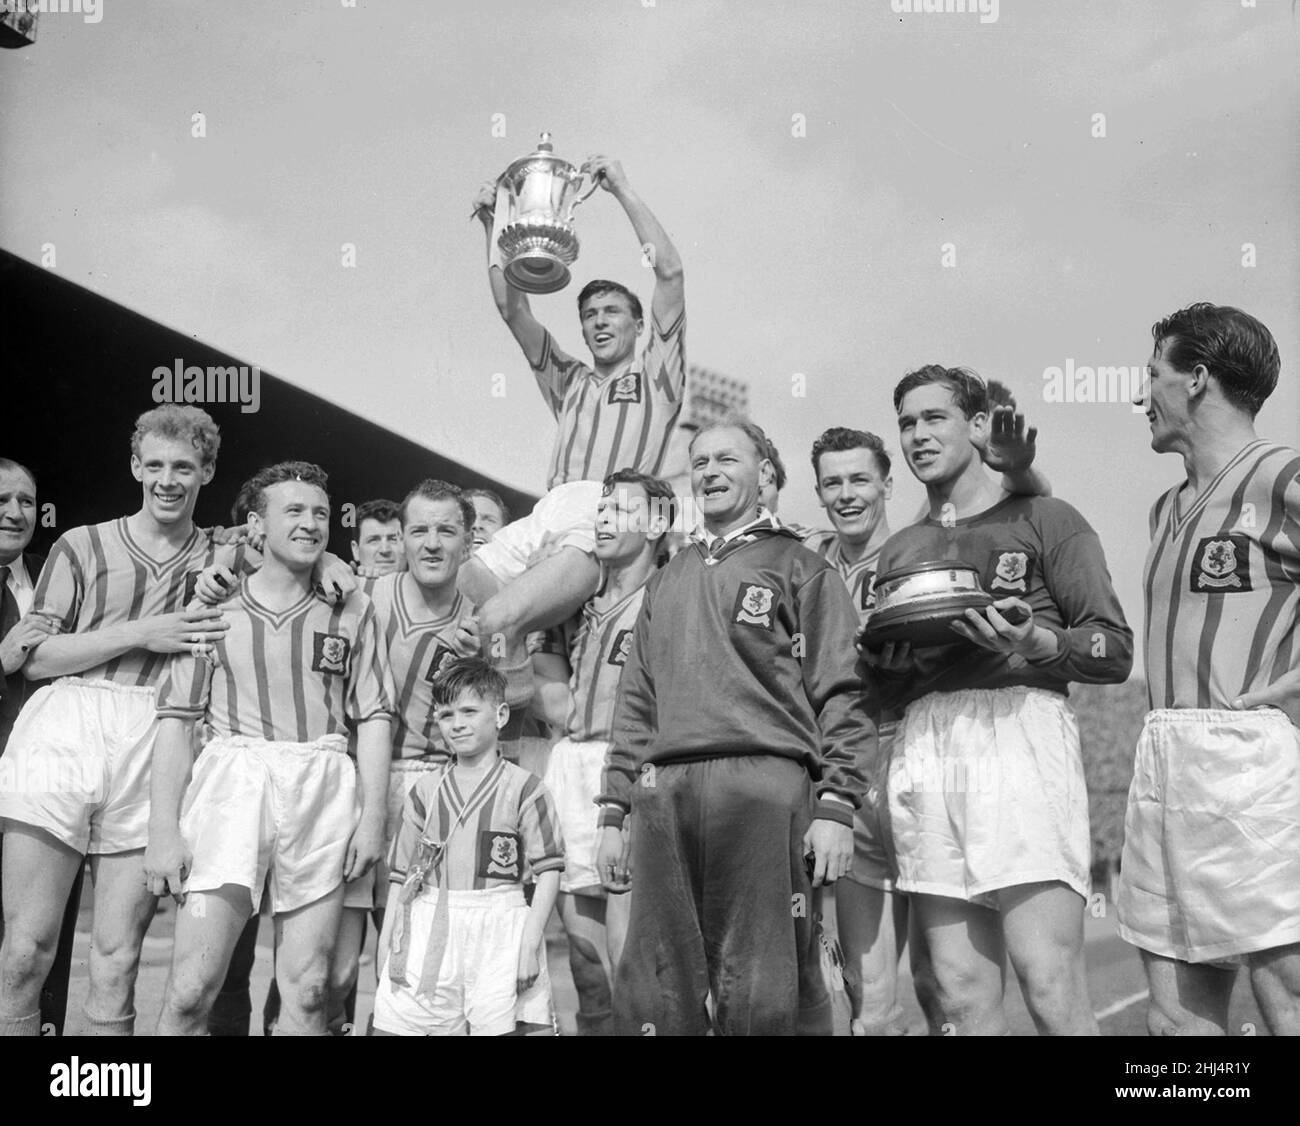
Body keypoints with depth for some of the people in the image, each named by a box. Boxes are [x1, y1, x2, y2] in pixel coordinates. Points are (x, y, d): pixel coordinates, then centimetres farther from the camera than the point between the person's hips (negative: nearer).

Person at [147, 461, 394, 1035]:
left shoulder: (352, 610, 11)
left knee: (307, 992, 2)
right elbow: (176, 719, 5)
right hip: (231, 778, -1)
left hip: (322, 792, 1)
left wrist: (373, 814, -1)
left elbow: (372, 717, 10)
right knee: (189, 991, -9)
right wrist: (163, 830, -4)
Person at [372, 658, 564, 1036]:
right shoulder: (425, 792, 11)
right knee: (390, 1024, -5)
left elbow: (548, 869, -3)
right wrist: (385, 946, 11)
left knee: (501, 1025, -10)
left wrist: (530, 940, -11)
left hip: (498, 930, -3)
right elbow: (402, 877, 15)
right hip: (429, 931, 3)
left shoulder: (523, 787, 0)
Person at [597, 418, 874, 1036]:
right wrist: (614, 811, 14)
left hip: (763, 787, -4)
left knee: (763, 995, -5)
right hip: (664, 793, 5)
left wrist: (836, 805, -10)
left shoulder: (798, 567, 10)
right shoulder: (663, 584, 26)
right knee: (651, 996, 3)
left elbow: (841, 691, 1)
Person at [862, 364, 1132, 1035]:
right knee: (963, 998, 0)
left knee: (1051, 992, -14)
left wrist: (1033, 642, -12)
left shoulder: (1043, 520, 12)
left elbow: (1114, 651, 6)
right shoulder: (898, 551, 26)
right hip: (922, 746, 4)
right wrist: (895, 659, 4)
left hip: (1020, 729, -4)